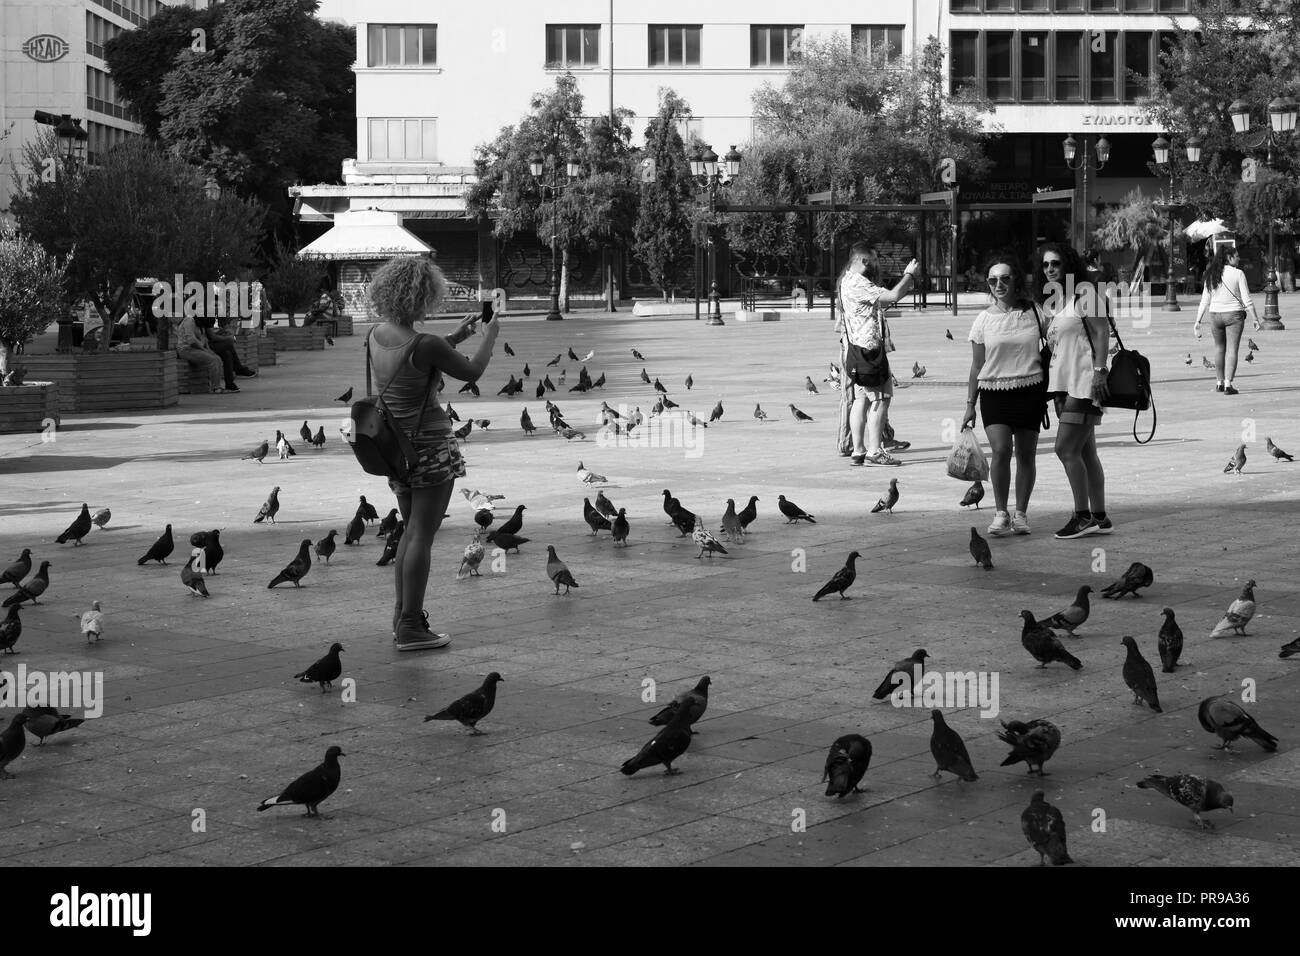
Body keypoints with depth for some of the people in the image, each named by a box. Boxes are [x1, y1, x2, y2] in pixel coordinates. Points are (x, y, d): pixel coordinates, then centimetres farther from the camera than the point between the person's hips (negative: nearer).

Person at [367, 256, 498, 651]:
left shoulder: (377, 335, 1)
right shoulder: (427, 345, -22)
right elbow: (472, 371, -7)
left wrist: (456, 336, 22)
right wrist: (490, 334, 9)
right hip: (431, 444, -8)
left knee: (411, 532, 20)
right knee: (422, 537, -1)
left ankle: (403, 615, 25)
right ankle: (411, 628, 2)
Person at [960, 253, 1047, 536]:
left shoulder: (1034, 313, 3)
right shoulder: (984, 319, 3)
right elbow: (977, 367, 8)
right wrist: (970, 404, 7)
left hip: (1030, 390, 1)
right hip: (994, 392, -1)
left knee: (1026, 454, 5)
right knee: (1001, 450, -15)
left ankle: (1021, 513, 18)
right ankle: (1000, 513, -5)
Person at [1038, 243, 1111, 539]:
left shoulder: (1084, 294, -8)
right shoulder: (1054, 302, 17)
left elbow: (1102, 332, -15)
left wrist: (1099, 371, -21)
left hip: (1083, 382, -9)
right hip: (1063, 384, 9)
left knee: (1066, 449, -12)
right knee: (1085, 453, 10)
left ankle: (1083, 516, -6)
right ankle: (1099, 517, 13)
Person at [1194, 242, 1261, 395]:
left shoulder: (1211, 275, 1)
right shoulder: (1238, 274, -9)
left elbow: (1205, 300, 1)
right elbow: (1247, 299, -9)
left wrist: (1198, 321, 4)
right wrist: (1256, 318, -2)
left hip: (1215, 315, 4)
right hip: (1234, 314, -4)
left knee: (1219, 348, 19)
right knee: (1232, 349, -1)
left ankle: (1219, 382, 26)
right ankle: (1228, 384, -9)